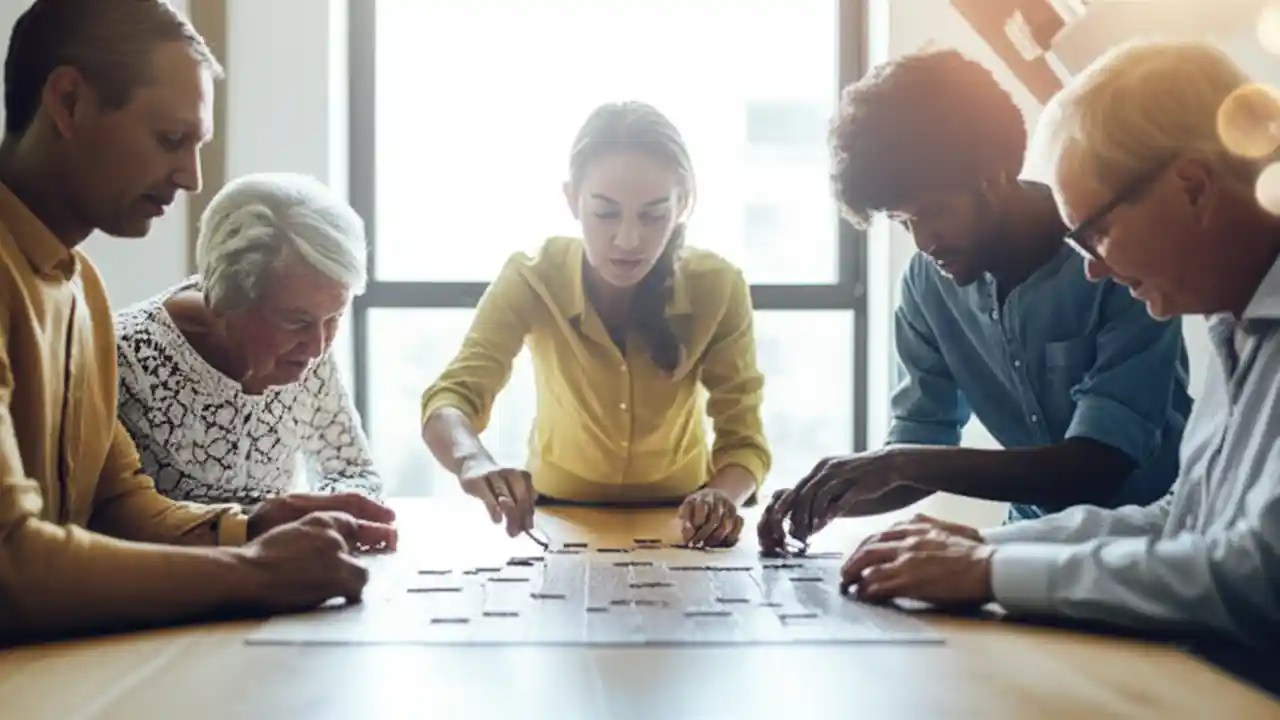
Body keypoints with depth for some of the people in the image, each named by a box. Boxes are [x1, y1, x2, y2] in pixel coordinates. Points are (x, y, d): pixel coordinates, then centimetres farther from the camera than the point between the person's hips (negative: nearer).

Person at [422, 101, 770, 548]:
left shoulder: (717, 288, -18)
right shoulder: (530, 280, -19)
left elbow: (743, 440, -16)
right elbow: (450, 400, -26)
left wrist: (722, 498, -39)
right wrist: (475, 462, -49)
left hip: (678, 514, 1)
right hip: (560, 514, -1)